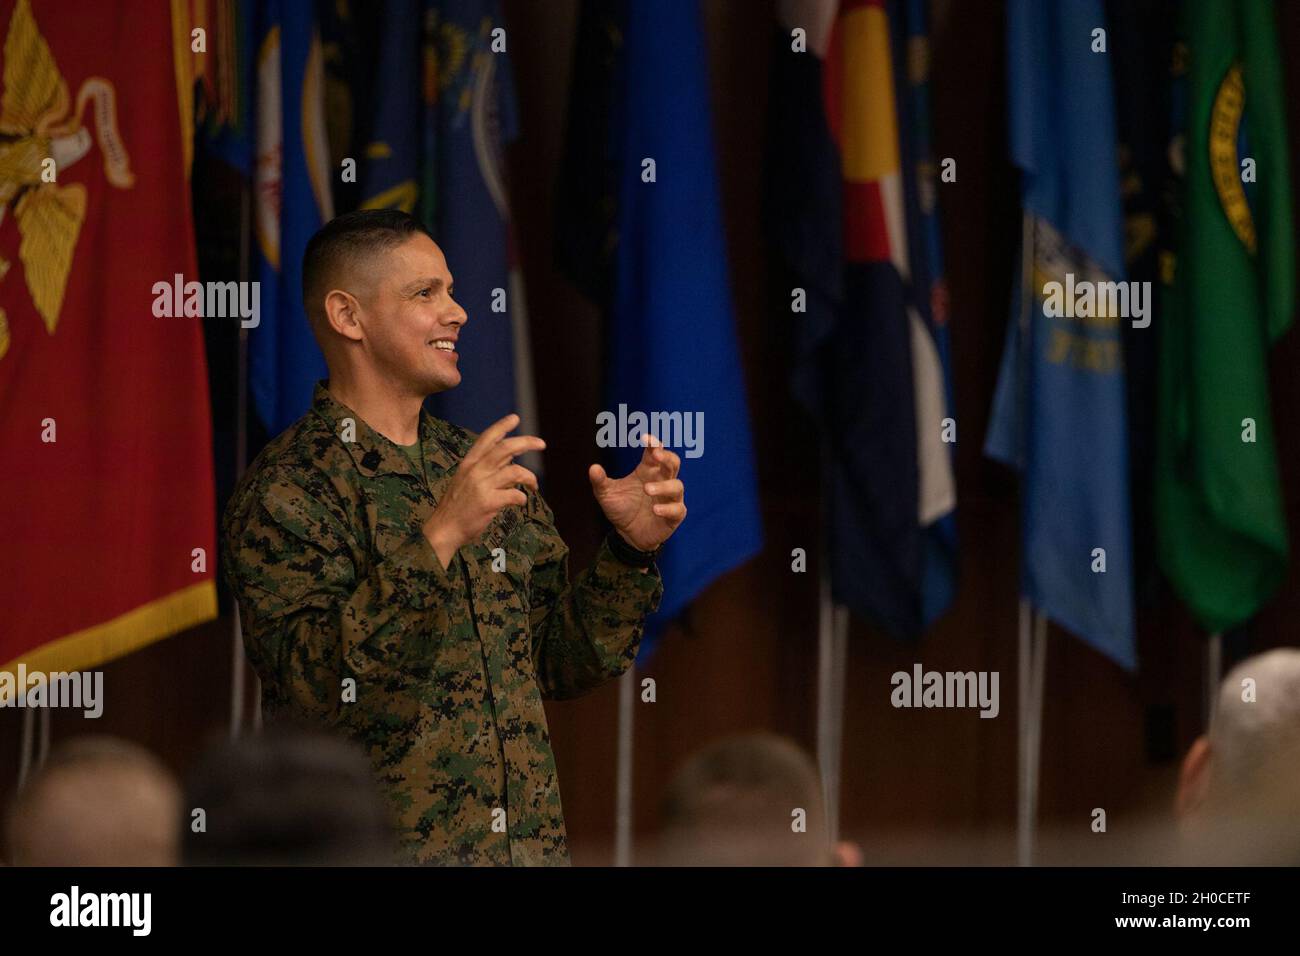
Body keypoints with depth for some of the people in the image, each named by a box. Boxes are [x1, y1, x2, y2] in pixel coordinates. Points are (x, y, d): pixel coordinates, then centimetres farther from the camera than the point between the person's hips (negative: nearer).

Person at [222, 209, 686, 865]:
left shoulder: (489, 469, 11)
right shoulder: (286, 490, -10)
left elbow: (563, 664, 12)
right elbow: (312, 686, -22)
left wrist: (632, 552, -2)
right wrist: (435, 540, -28)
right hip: (378, 854, -6)